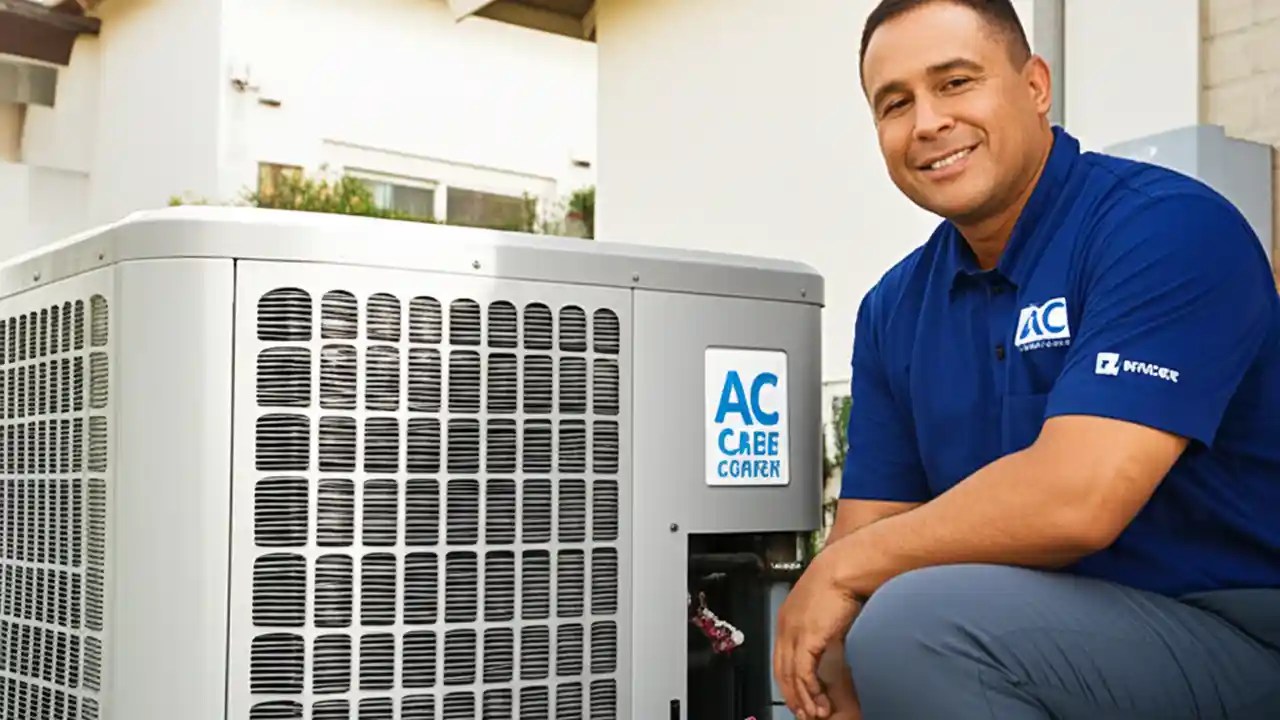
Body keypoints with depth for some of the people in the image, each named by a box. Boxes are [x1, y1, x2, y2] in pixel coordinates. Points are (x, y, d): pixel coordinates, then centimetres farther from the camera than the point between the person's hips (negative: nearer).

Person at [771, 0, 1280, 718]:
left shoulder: (1165, 228, -14)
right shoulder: (894, 310, 7)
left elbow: (1075, 499, -26)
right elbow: (867, 534, 5)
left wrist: (843, 569, -14)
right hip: (1056, 637, 6)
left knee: (916, 624, -27)